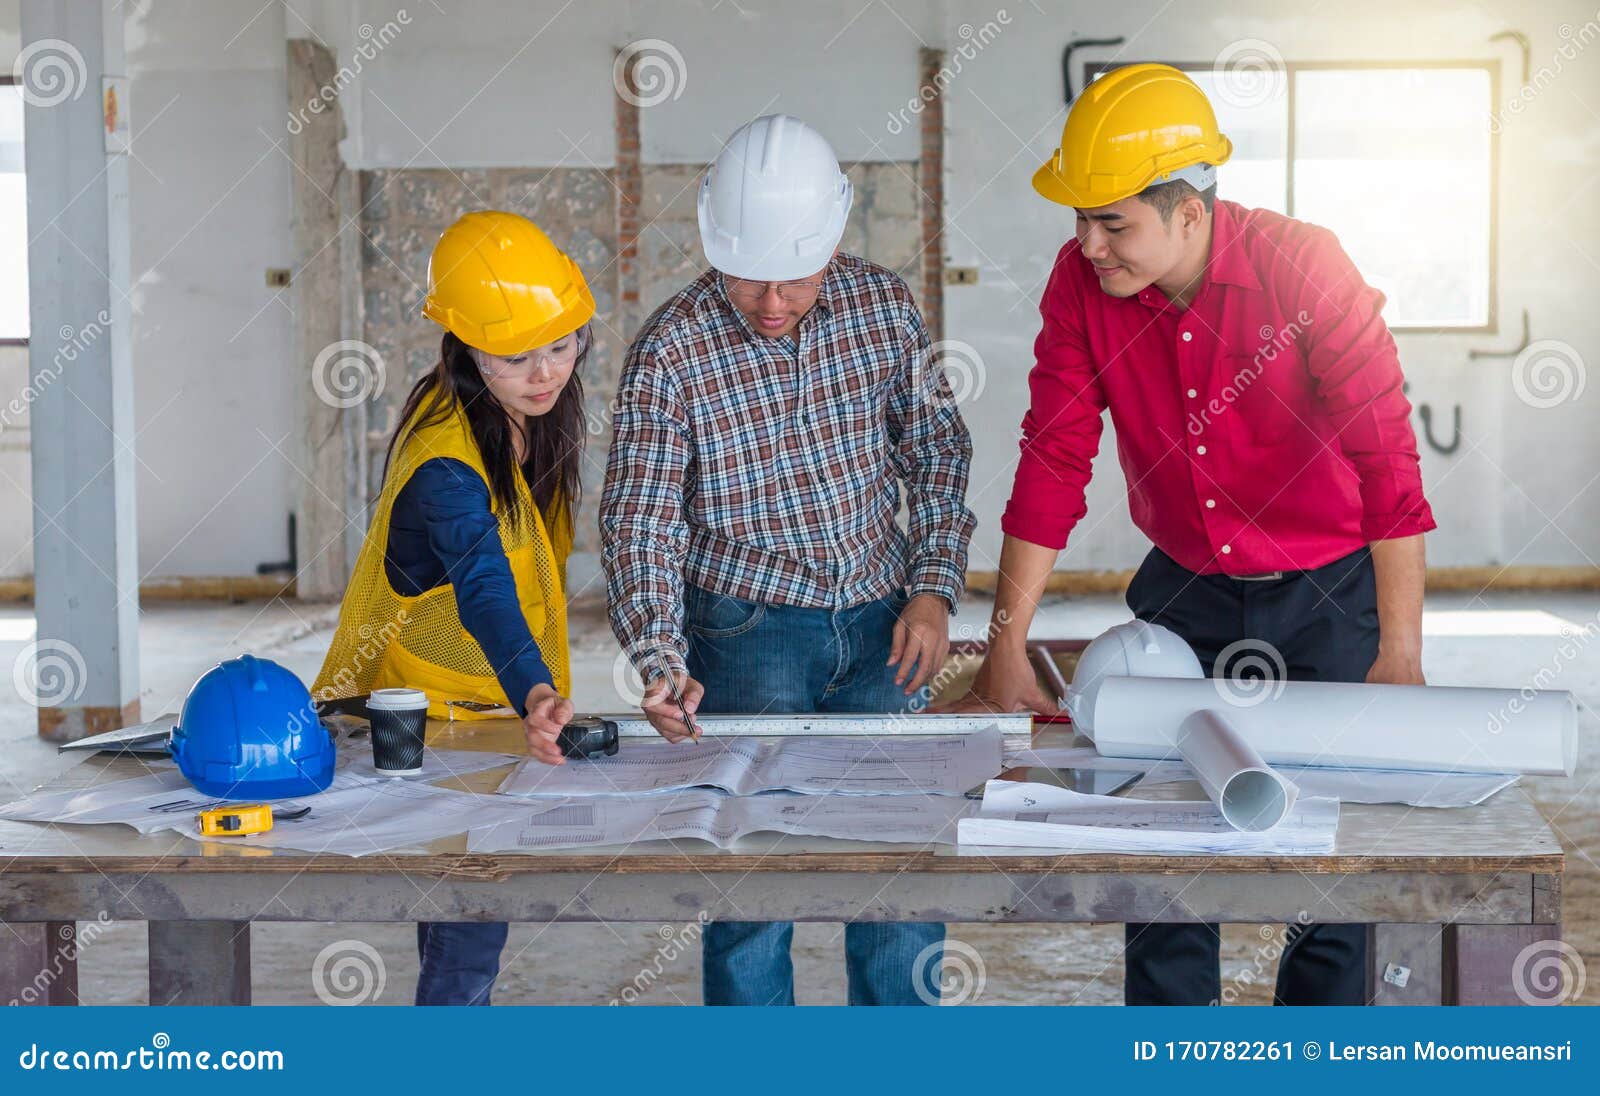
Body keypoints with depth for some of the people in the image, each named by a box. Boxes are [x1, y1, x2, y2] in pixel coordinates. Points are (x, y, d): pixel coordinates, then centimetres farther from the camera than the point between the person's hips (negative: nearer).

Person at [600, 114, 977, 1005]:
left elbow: (938, 446, 8)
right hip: (749, 632, -3)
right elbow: (640, 526, -14)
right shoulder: (672, 351, -13)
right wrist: (662, 667, -27)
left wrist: (935, 588, -2)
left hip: (879, 621, 3)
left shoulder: (884, 304, -3)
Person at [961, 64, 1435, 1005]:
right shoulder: (1081, 282, -11)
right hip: (1186, 591, 3)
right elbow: (1052, 461, -8)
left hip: (1329, 592, -3)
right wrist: (1007, 646, -11)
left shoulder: (1303, 267, -21)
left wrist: (1400, 656, -26)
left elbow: (1387, 459, -22)